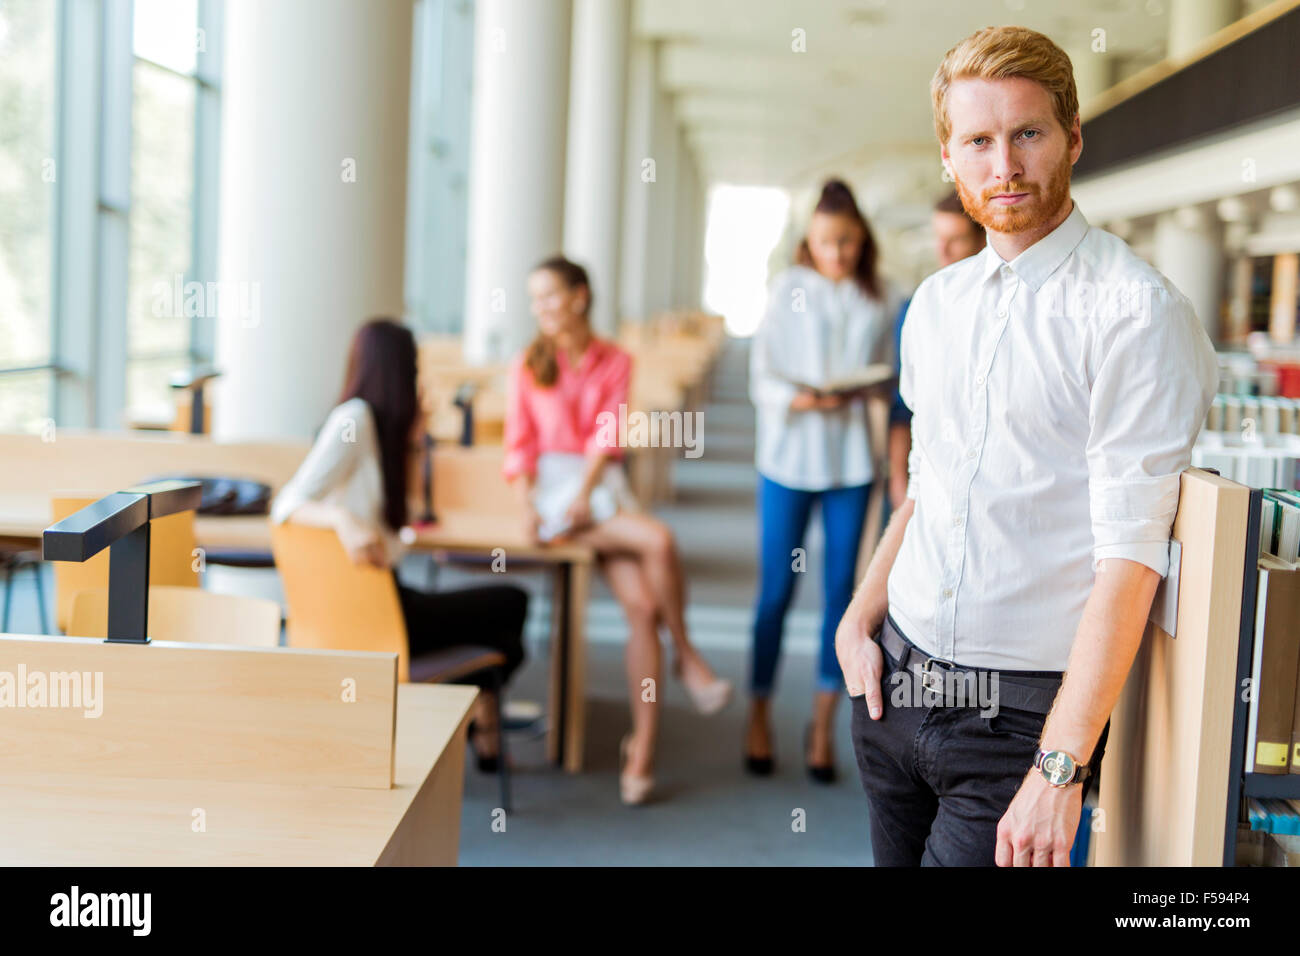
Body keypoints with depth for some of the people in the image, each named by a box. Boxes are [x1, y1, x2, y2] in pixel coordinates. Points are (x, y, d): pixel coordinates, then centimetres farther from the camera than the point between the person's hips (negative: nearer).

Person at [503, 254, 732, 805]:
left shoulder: (615, 363, 12)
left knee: (642, 604, -20)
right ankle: (687, 658, -10)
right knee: (659, 540, -28)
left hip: (600, 486, 2)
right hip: (552, 485, -2)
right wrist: (527, 506, -11)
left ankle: (643, 745, -17)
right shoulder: (527, 367, 10)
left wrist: (584, 494, -14)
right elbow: (520, 444, 4)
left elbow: (605, 436, 2)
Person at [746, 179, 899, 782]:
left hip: (852, 459, 2)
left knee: (840, 590, 6)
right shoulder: (787, 290, 1)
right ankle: (759, 717, 19)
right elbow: (761, 377, -3)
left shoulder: (880, 300, 5)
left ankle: (822, 726, 17)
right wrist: (799, 398, -21)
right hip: (789, 455, -1)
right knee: (776, 591, 4)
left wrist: (861, 390, -16)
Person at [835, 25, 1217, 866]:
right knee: (897, 856, 15)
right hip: (898, 678, 6)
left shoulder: (1138, 314, -13)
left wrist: (1060, 767, -22)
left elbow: (1130, 554, -18)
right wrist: (860, 618, 5)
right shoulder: (936, 302, 9)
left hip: (1023, 705, -6)